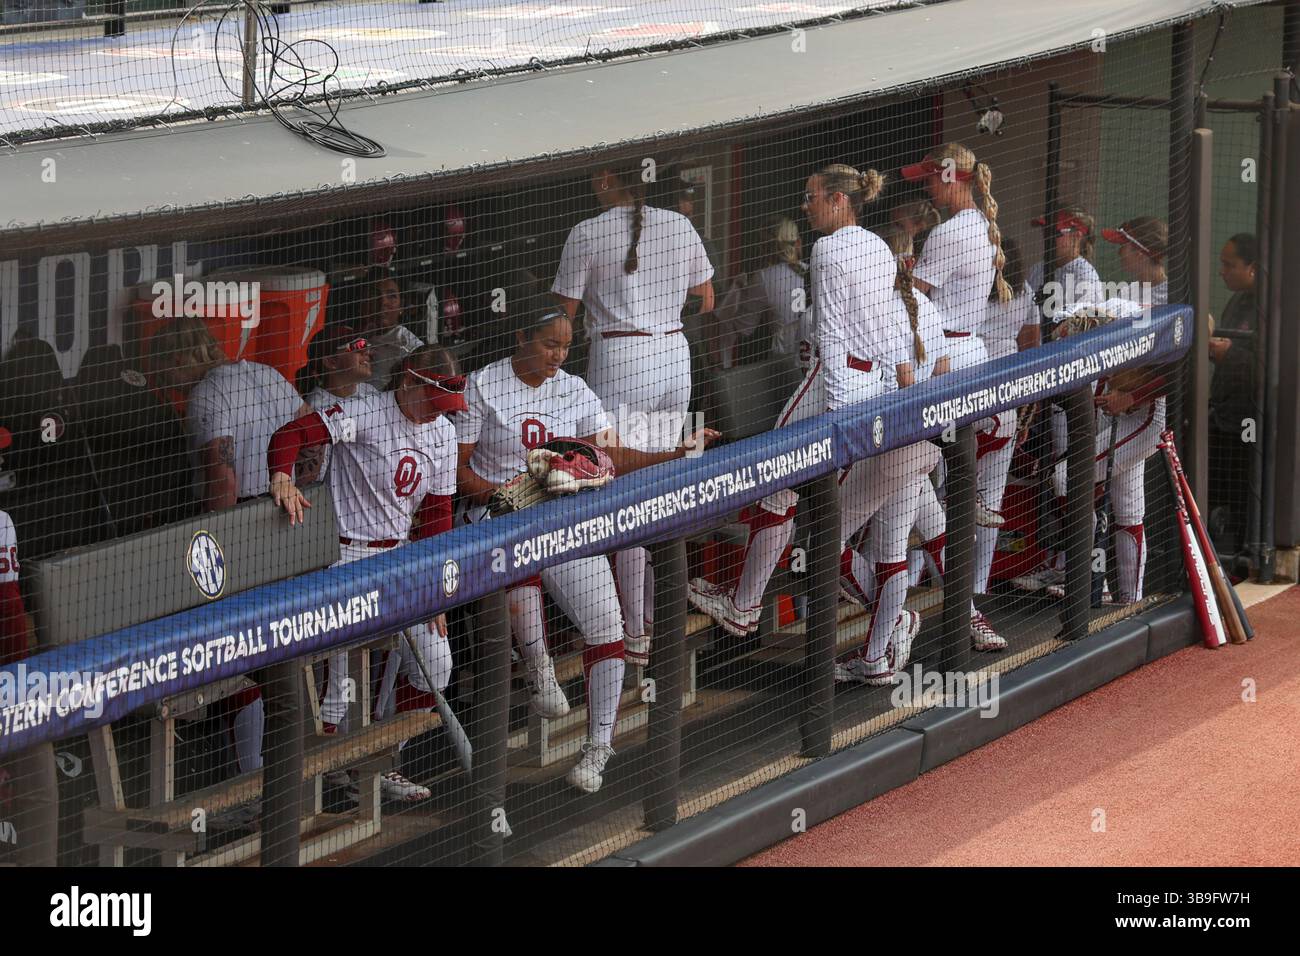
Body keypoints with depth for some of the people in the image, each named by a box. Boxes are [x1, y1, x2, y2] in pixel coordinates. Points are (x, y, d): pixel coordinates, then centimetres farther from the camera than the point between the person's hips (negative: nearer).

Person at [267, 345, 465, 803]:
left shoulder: (443, 434, 7)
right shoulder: (363, 413, -14)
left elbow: (436, 516, 10)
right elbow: (290, 435, -22)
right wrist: (282, 477, -42)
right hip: (348, 555, -7)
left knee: (434, 666, 6)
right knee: (344, 669, -10)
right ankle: (332, 767, 7)